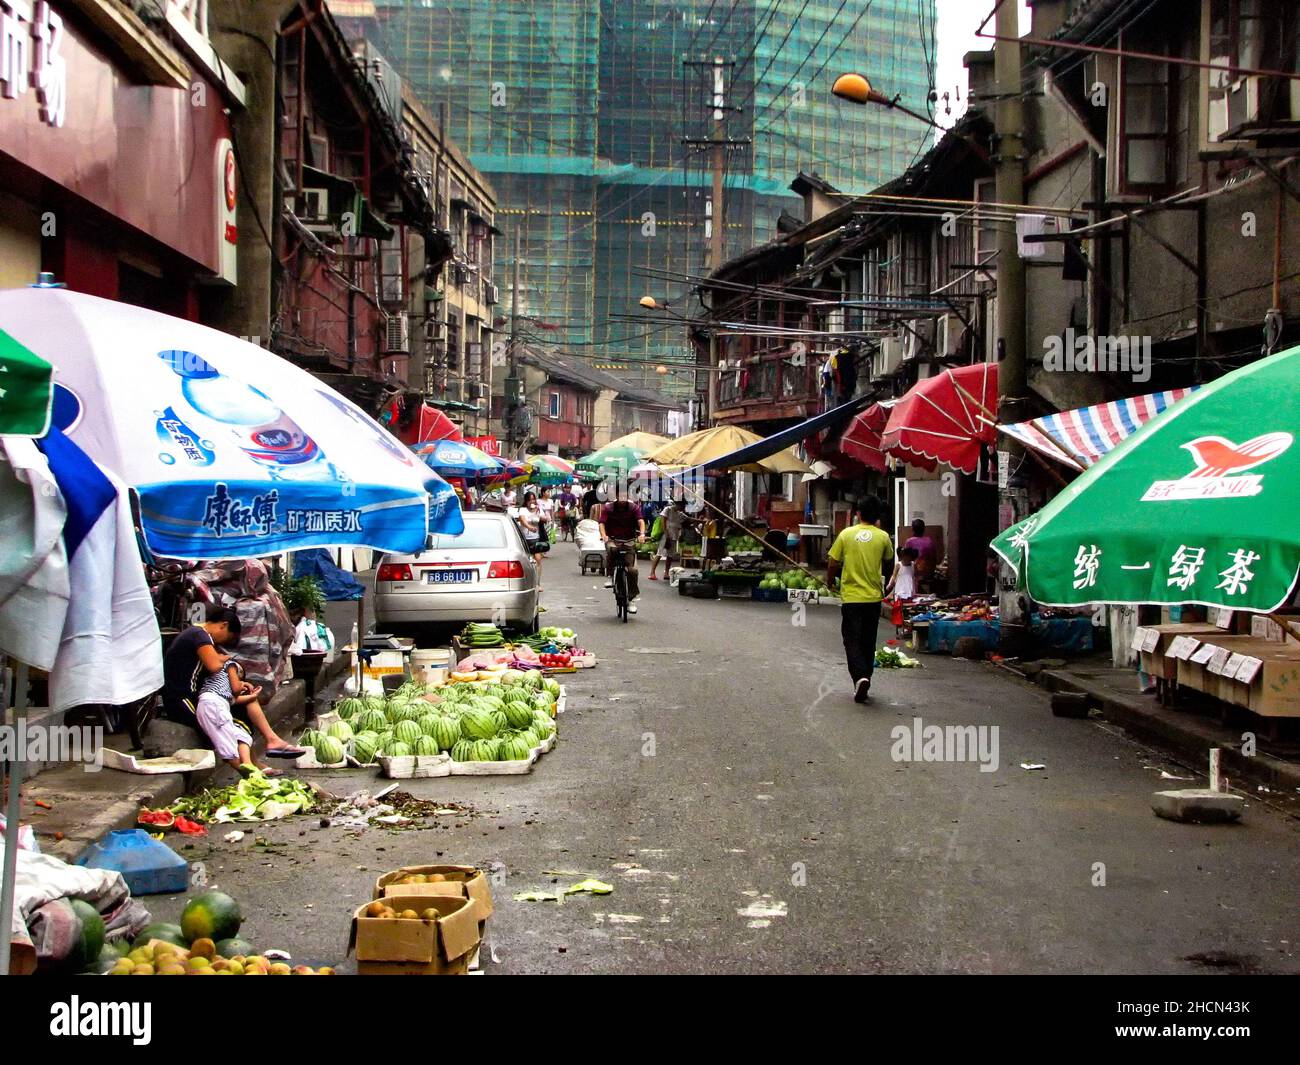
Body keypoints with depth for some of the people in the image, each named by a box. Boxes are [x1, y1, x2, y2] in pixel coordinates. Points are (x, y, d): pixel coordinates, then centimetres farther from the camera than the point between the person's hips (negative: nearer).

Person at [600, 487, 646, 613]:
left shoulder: (634, 507, -1)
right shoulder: (608, 507, -2)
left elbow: (641, 521, -15)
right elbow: (602, 523, -12)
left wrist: (642, 534, -35)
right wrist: (604, 536, -33)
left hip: (629, 541, 1)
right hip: (613, 540, -1)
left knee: (632, 570, -12)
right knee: (611, 549, -38)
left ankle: (632, 599, 0)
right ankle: (610, 576, -18)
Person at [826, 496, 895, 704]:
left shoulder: (846, 534, -4)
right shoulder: (883, 537, -3)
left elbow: (833, 564, 0)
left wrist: (830, 580, 21)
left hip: (850, 597, -1)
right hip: (873, 597, 2)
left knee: (852, 641, 1)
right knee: (868, 642, 13)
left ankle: (860, 677, -20)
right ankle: (865, 681, 19)